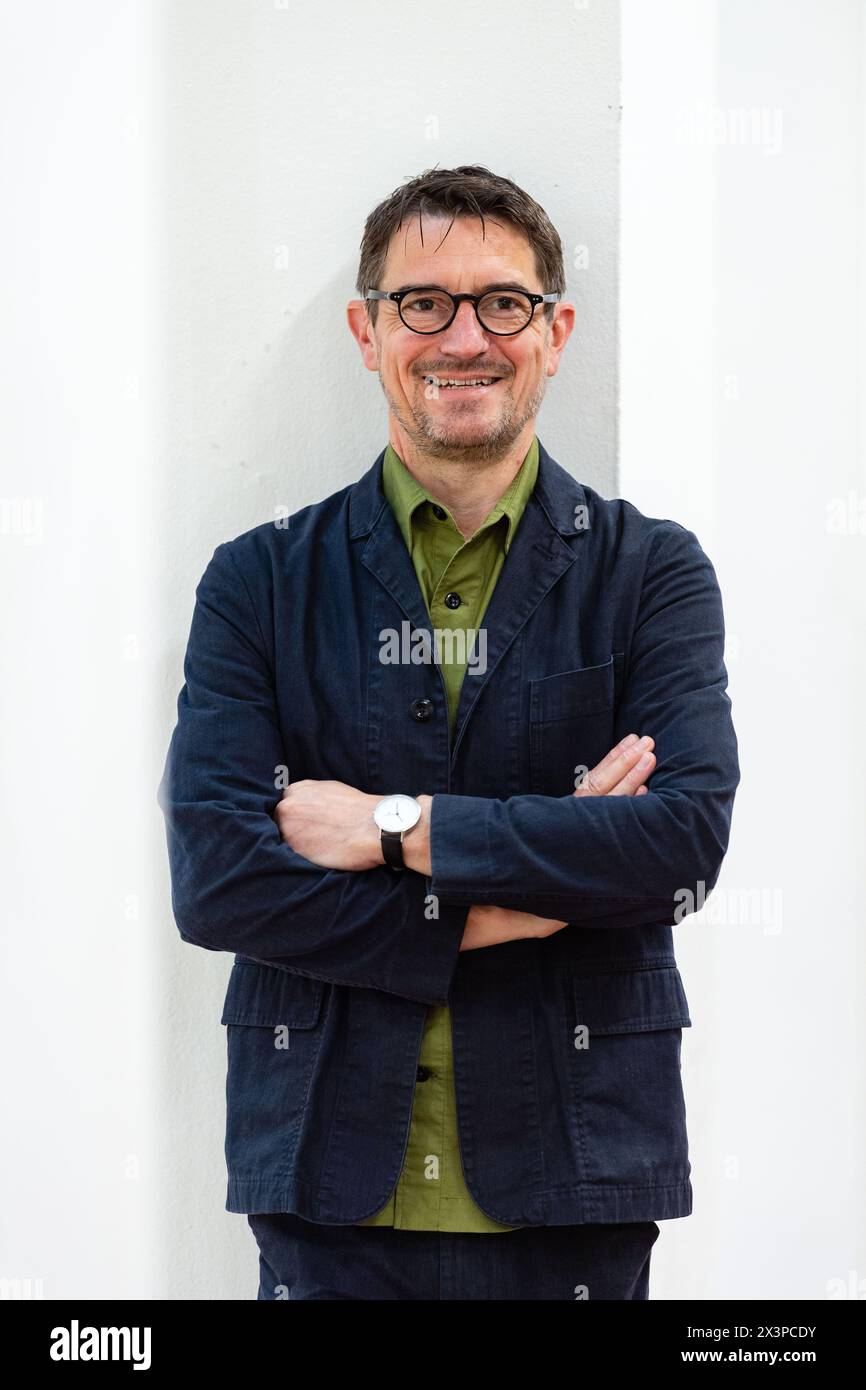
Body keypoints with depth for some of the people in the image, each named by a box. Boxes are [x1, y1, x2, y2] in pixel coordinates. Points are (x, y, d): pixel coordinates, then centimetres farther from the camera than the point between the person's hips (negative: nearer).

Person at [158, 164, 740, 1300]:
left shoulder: (651, 571, 3)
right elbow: (212, 875, -6)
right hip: (329, 1184, 0)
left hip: (569, 1183, 0)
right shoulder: (261, 581, 5)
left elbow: (687, 838, -11)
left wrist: (400, 827, -13)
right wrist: (480, 914, -14)